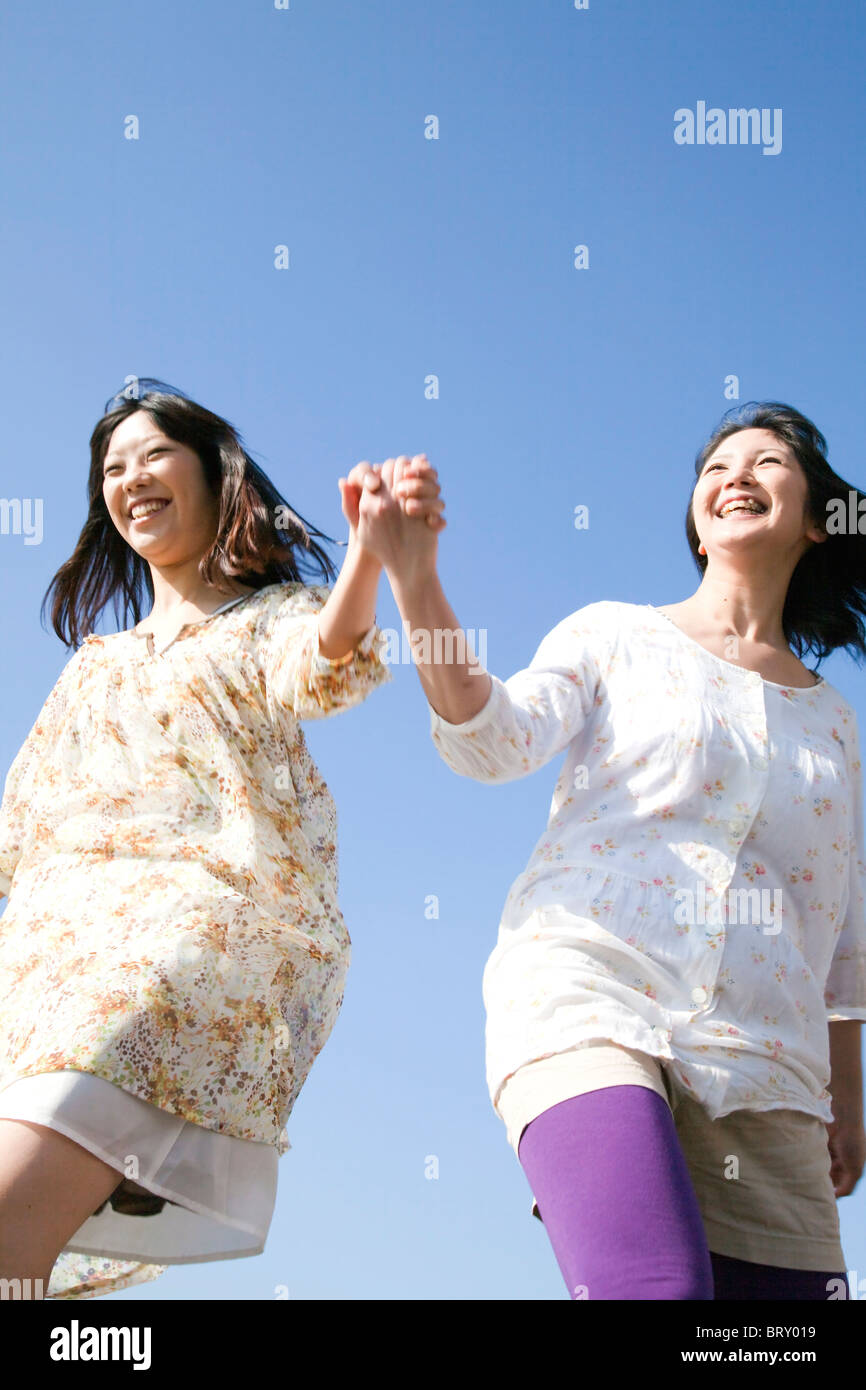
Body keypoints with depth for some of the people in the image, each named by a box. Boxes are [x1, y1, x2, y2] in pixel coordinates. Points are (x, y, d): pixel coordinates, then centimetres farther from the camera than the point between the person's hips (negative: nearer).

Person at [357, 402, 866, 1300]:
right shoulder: (616, 635, 13)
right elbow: (494, 739, -4)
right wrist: (413, 579, -17)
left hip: (761, 1071, 4)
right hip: (592, 996, -4)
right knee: (659, 1289, -28)